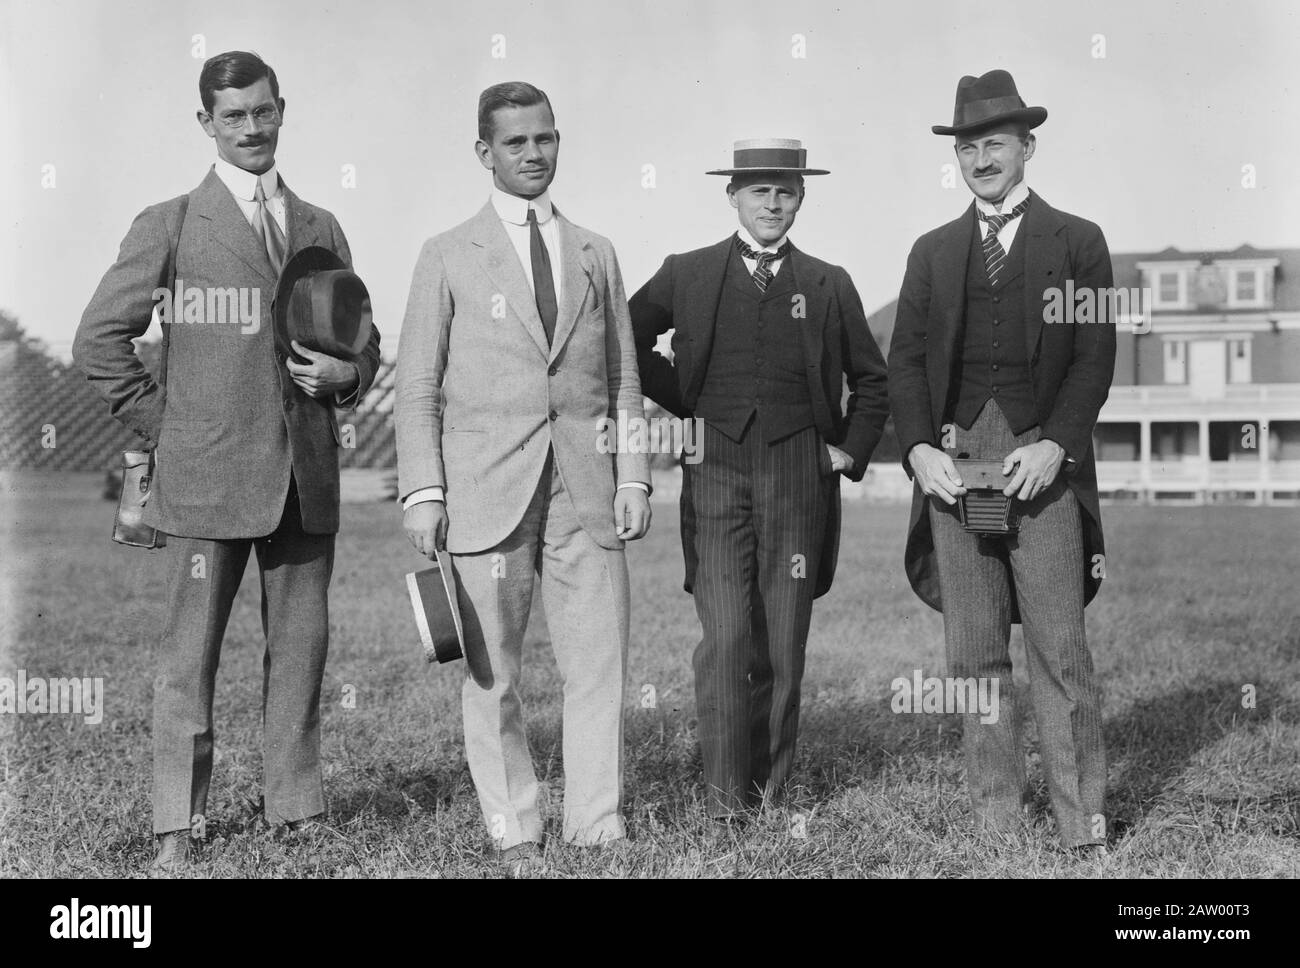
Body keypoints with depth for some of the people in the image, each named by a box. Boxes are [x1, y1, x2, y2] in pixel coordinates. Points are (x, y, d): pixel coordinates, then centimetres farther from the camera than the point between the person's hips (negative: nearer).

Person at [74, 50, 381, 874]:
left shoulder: (323, 229, 16)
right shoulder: (170, 226, 4)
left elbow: (364, 342, 22)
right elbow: (100, 339, 2)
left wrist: (345, 373, 0)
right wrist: (163, 424, -1)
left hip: (307, 474, 4)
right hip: (208, 474, -3)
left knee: (302, 647, 7)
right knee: (190, 653, 0)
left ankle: (298, 808, 17)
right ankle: (179, 826, 7)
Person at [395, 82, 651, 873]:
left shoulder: (596, 254, 15)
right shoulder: (449, 257, 6)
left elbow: (623, 379, 15)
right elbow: (418, 385, 4)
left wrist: (632, 476, 4)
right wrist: (423, 492, -4)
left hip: (585, 489, 2)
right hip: (486, 492, -2)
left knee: (601, 666, 0)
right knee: (492, 673, 2)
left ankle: (599, 825, 10)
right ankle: (515, 832, 13)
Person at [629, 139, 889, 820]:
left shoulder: (827, 285, 11)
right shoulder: (686, 276, 7)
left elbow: (872, 379, 21)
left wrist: (851, 451, 11)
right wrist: (686, 406, 8)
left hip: (800, 471, 2)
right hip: (716, 467, -1)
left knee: (784, 641, 3)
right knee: (725, 635, -10)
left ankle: (774, 785, 13)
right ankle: (724, 792, -3)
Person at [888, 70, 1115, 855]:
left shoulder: (1078, 242, 9)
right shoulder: (932, 252, 17)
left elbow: (1095, 357, 1)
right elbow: (905, 360, 11)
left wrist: (1056, 445, -13)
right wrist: (919, 448, -5)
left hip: (1041, 459, -3)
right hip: (951, 461, 3)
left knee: (1060, 650, -5)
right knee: (974, 653, 4)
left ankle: (1084, 824, 2)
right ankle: (997, 820, 11)